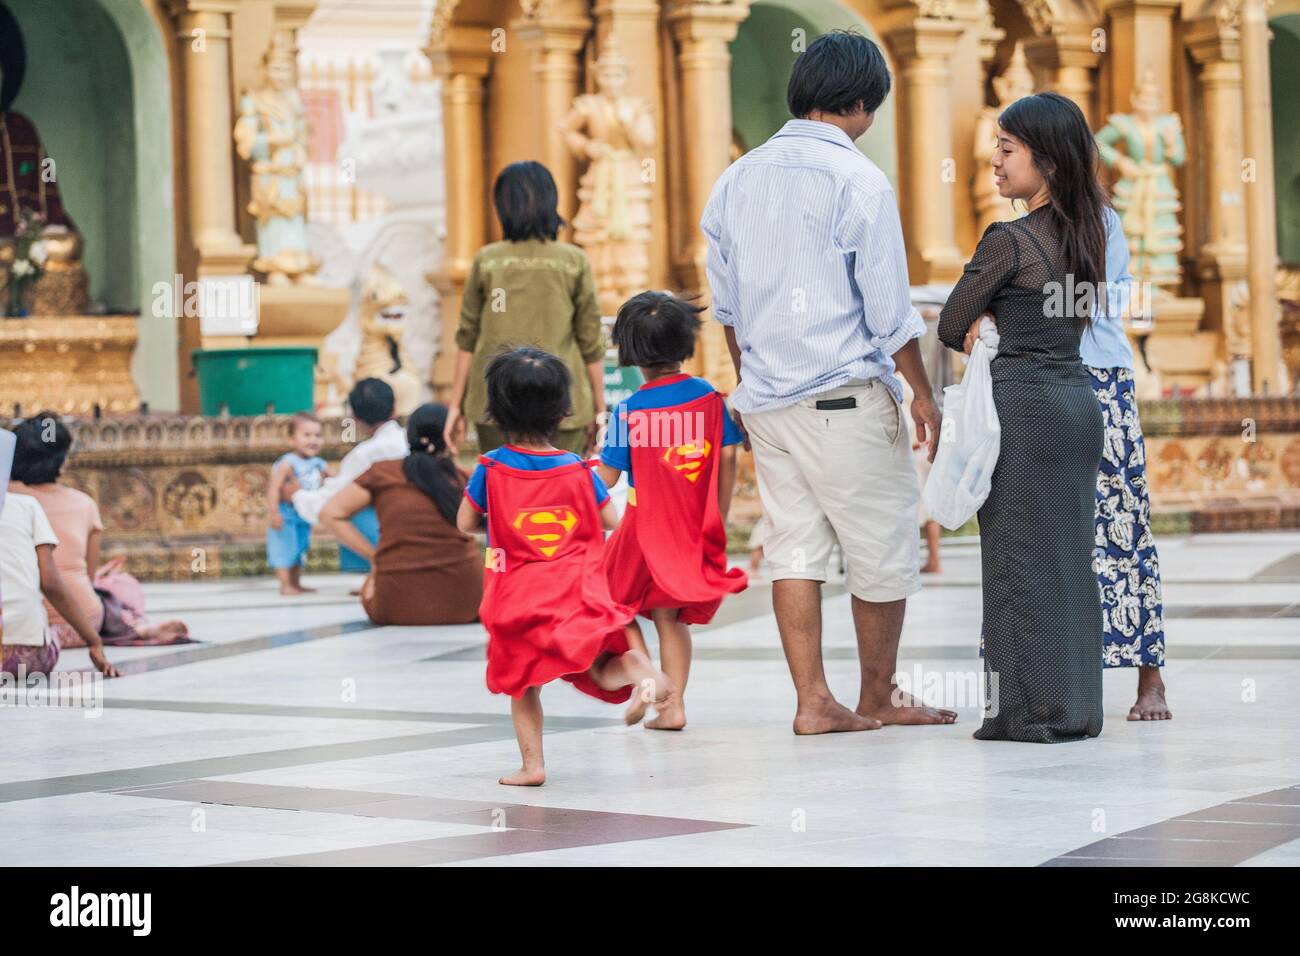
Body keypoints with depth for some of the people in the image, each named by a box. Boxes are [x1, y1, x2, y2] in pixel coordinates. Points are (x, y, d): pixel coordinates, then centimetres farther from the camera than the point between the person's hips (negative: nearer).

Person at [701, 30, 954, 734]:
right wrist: (924, 395, 0)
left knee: (794, 544, 8)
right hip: (845, 397, -6)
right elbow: (889, 310, -10)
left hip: (765, 400, 6)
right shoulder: (857, 180, -11)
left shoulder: (739, 178, 9)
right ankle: (878, 697, 16)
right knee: (884, 548, 6)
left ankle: (812, 701, 5)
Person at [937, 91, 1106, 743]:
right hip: (1079, 397, 8)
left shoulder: (1008, 239, -13)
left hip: (1021, 403, -8)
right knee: (1069, 554, 10)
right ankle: (1075, 707, 12)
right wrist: (1000, 331, 4)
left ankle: (1030, 708, 0)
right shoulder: (1084, 235, 9)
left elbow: (950, 327, -4)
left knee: (1019, 555, -2)